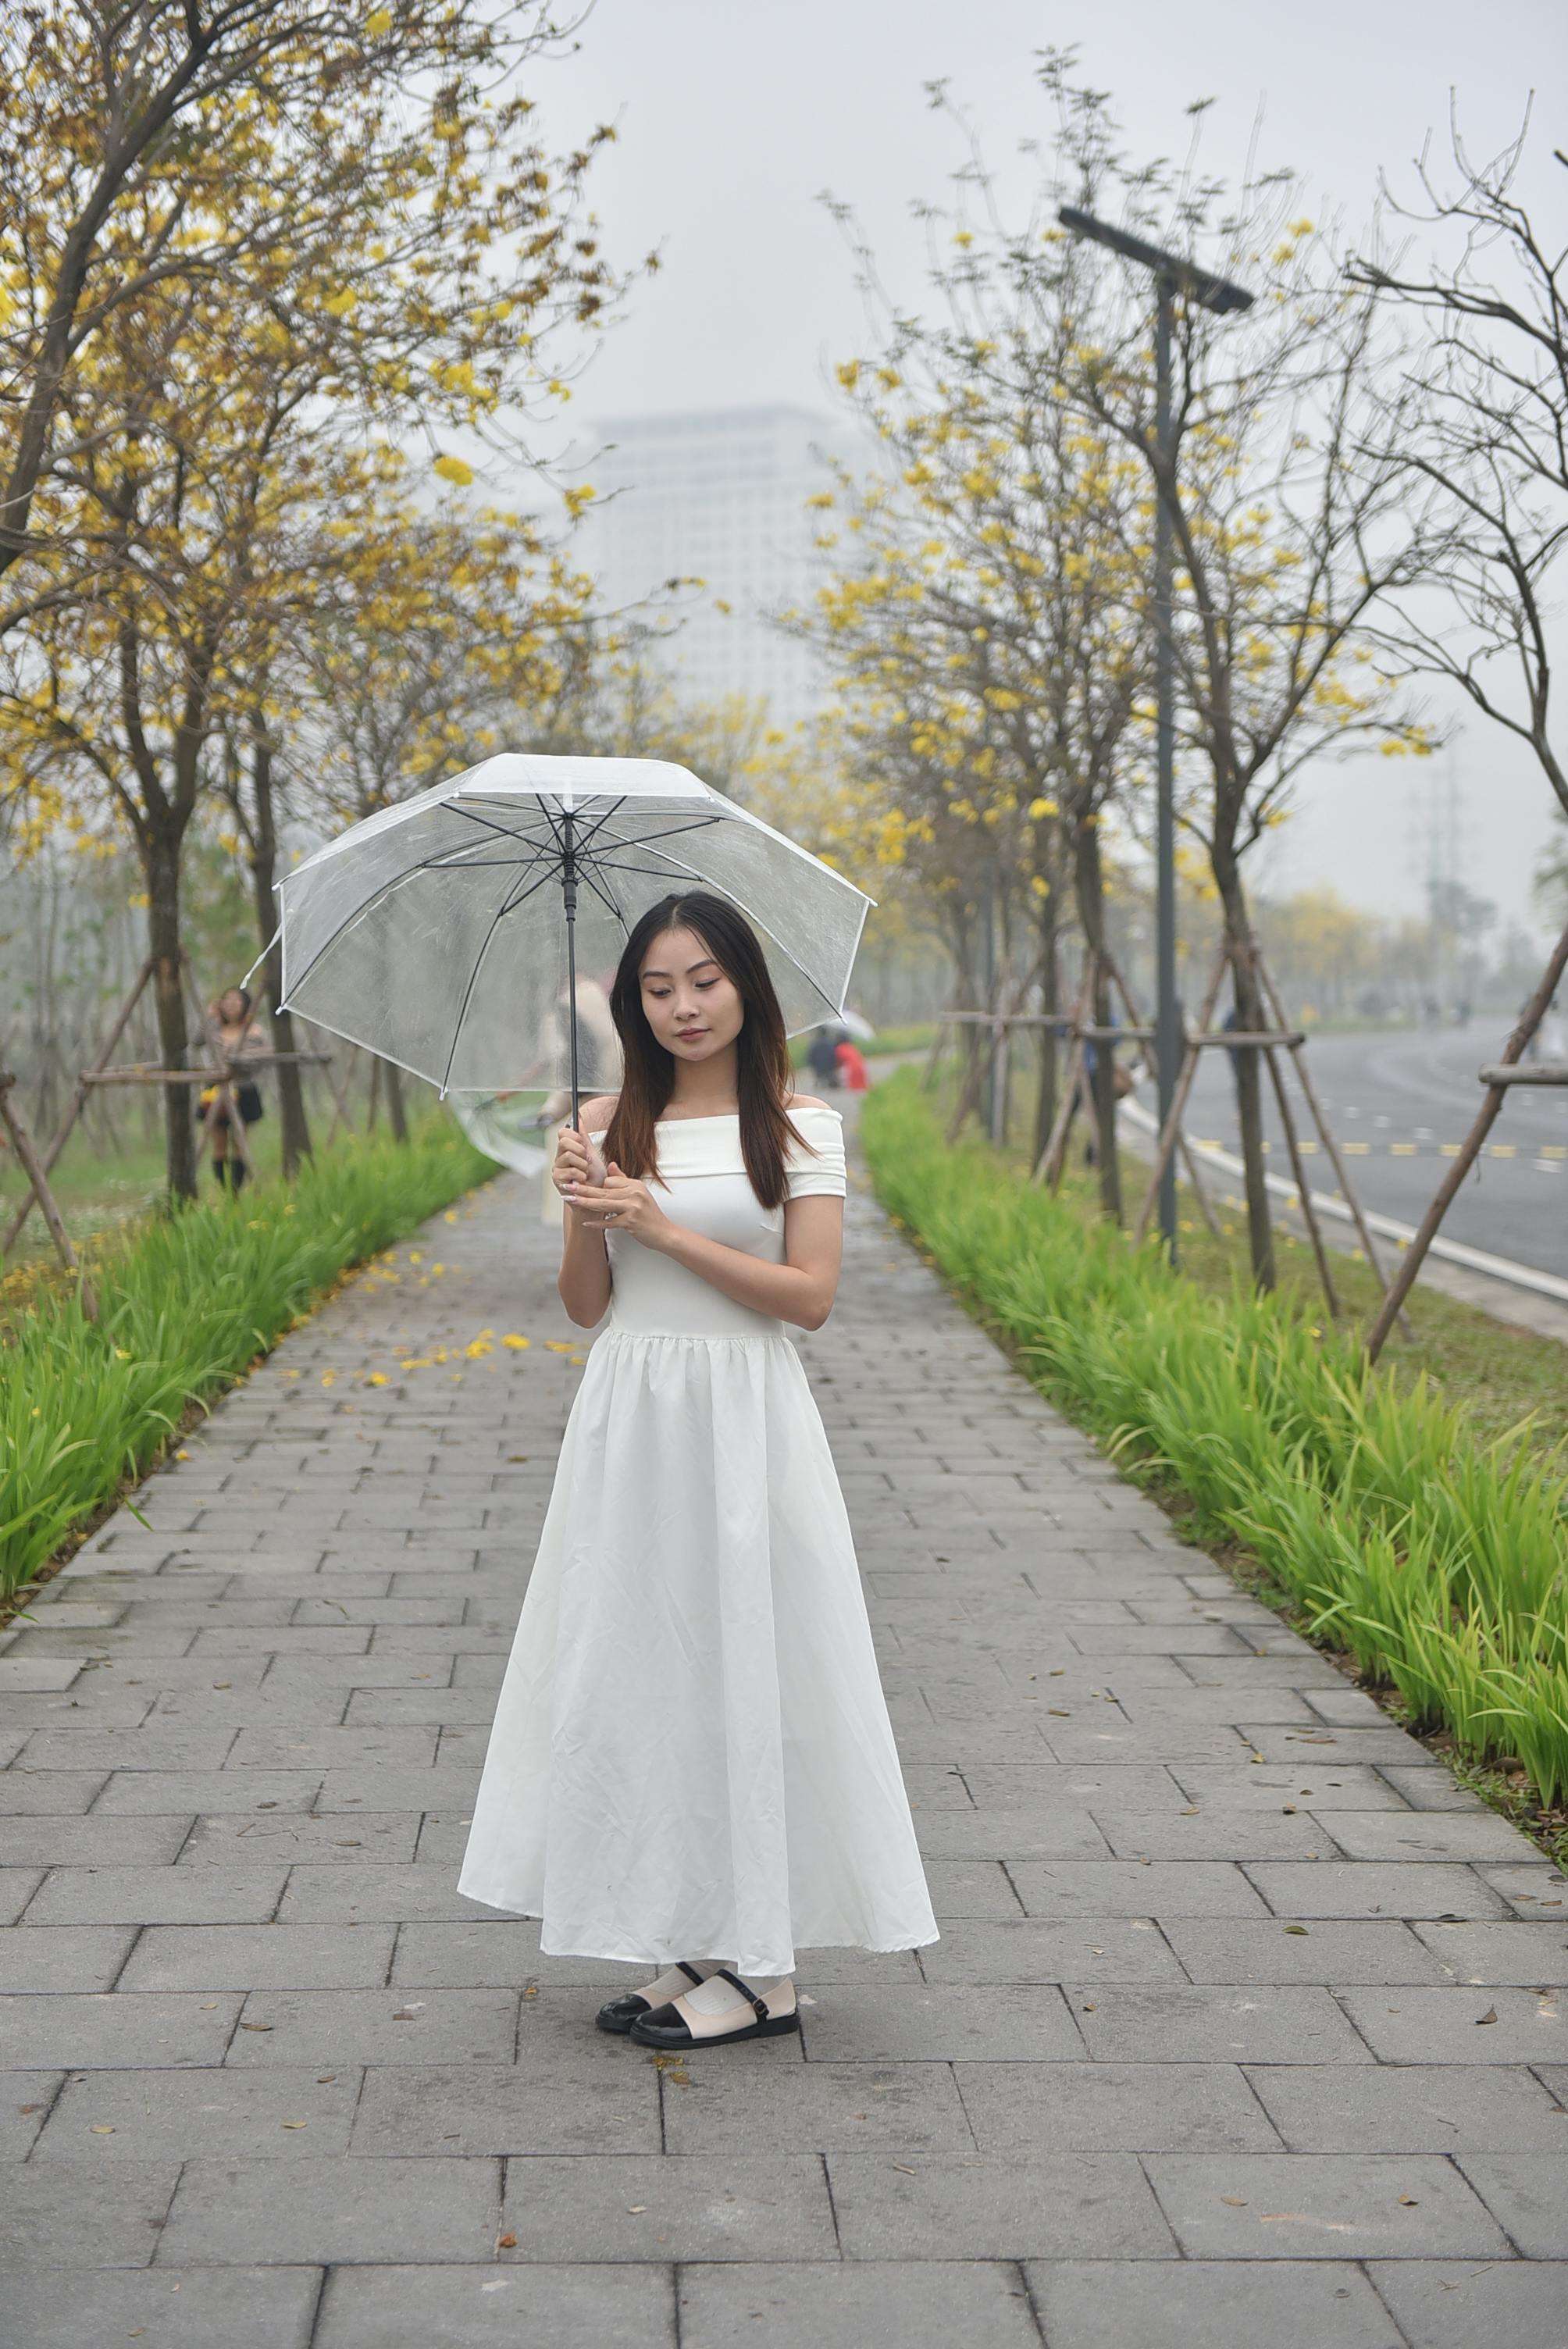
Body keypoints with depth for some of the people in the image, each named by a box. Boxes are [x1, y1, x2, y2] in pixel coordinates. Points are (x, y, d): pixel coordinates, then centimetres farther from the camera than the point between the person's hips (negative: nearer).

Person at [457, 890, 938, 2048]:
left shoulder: (801, 1126, -1)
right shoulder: (609, 1125, 7)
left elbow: (810, 1295, -9)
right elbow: (584, 1305, 8)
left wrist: (667, 1230, -15)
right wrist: (585, 1217, -12)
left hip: (746, 1423, -4)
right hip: (629, 1421, 4)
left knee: (746, 1667, -1)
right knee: (639, 1672, 6)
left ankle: (762, 1968, 8)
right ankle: (686, 1947, 18)